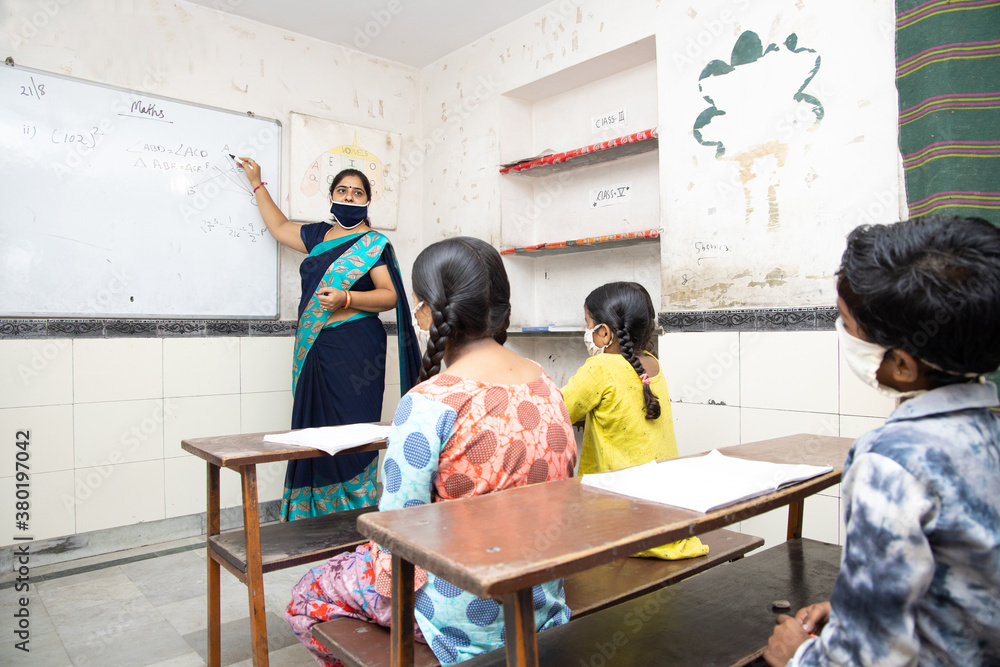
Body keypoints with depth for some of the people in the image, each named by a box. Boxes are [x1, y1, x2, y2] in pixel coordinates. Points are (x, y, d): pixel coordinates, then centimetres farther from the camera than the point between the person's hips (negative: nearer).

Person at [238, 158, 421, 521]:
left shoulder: (373, 243, 0)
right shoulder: (319, 235, 19)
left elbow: (390, 296, -7)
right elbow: (279, 227, 35)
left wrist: (346, 299, -21)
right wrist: (257, 183, 39)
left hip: (355, 349, -6)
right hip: (314, 349, 6)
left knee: (350, 429, -8)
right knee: (314, 427, 7)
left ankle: (355, 514, 1)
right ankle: (312, 515, 16)